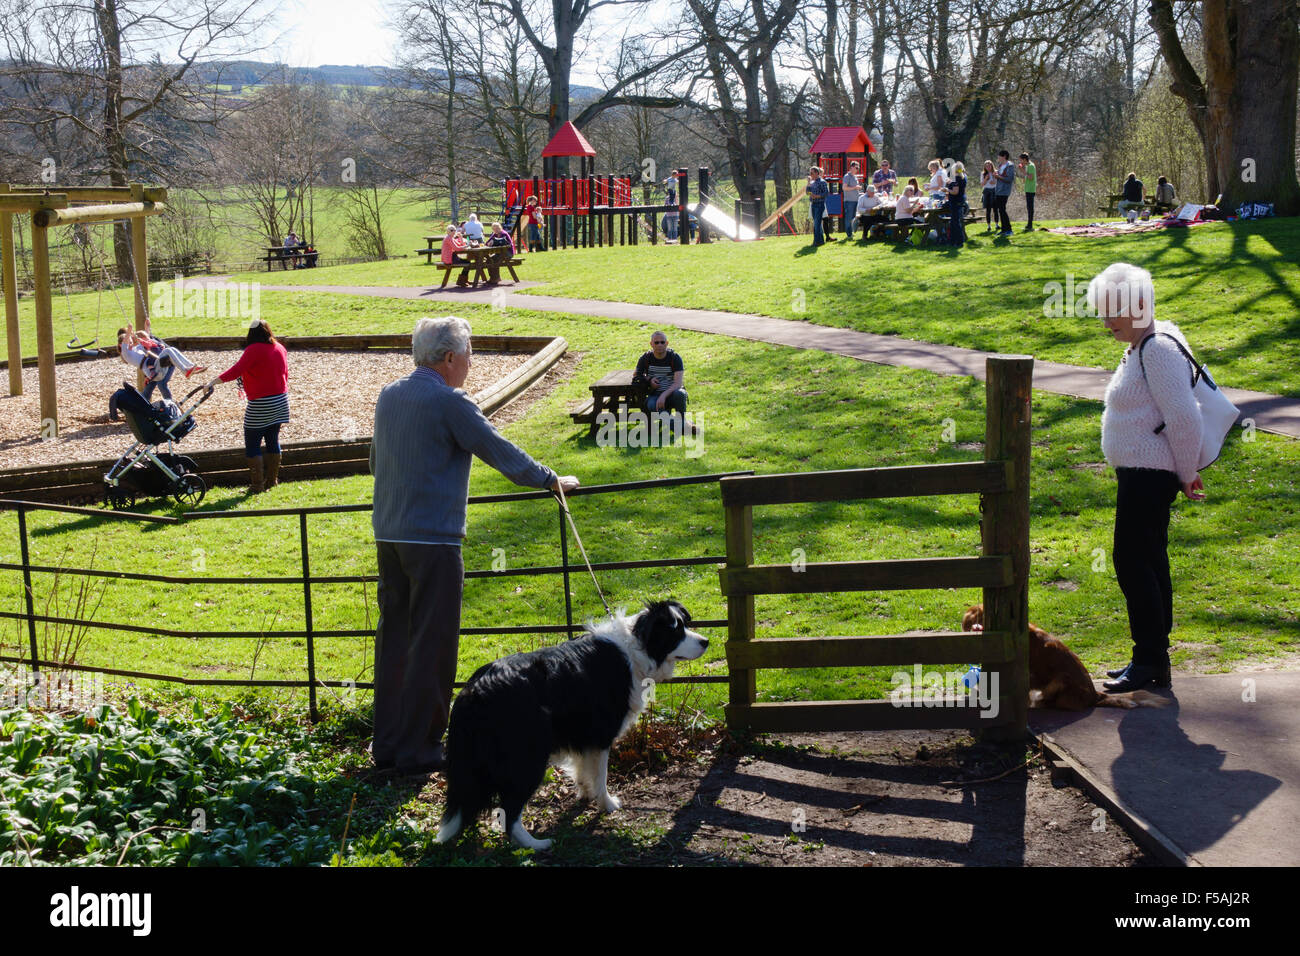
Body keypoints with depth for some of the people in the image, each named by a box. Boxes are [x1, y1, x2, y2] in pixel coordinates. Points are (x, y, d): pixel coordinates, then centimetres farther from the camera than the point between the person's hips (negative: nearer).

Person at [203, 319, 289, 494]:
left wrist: (214, 382, -20)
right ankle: (272, 480, 23)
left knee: (252, 445, 1)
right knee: (272, 441, 17)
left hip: (261, 404, -7)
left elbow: (236, 371, -22)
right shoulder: (280, 349, 8)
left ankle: (257, 485, -1)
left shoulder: (254, 350, -13)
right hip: (281, 401, 7)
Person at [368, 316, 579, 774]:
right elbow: (502, 453, -9)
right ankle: (417, 748, 2)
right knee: (432, 644, -1)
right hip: (433, 537, -8)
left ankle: (387, 743, 17)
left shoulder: (388, 396, 12)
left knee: (393, 637, 12)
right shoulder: (449, 403, -12)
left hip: (389, 534, 8)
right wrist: (552, 479, 4)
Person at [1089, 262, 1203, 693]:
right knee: (1148, 562, 13)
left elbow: (1184, 419, -22)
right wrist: (1182, 472, 20)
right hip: (1140, 474, 11)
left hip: (1148, 475, -11)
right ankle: (1154, 660, 21)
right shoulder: (1140, 348, 15)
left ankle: (1150, 661, -1)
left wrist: (1186, 474, -13)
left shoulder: (1159, 351, -18)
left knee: (1132, 561, -8)